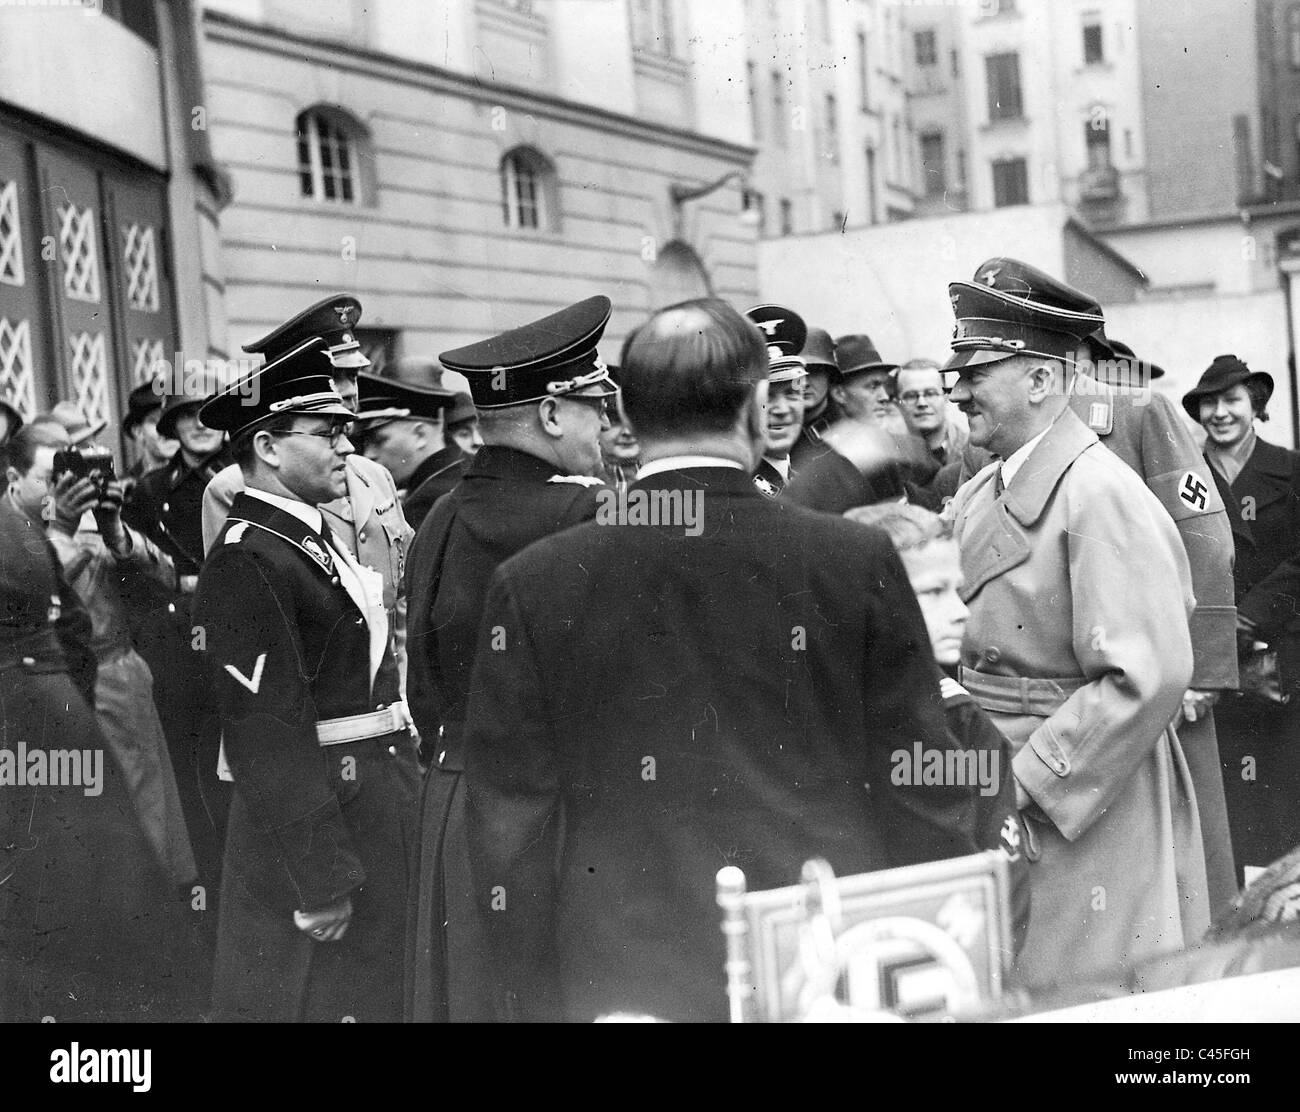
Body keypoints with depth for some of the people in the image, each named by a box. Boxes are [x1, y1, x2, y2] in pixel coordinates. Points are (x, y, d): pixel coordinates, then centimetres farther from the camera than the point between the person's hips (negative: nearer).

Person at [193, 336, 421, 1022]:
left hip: (380, 808, 9)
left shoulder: (320, 540, 15)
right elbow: (266, 733, -21)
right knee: (320, 999, 0)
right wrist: (320, 880, -22)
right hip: (315, 825, -9)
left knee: (382, 995, 16)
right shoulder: (247, 561, -16)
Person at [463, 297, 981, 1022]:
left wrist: (539, 999, 5)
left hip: (622, 984, 1)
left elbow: (510, 826, -4)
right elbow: (924, 801, -5)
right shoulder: (860, 562, -9)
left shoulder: (533, 586, -7)